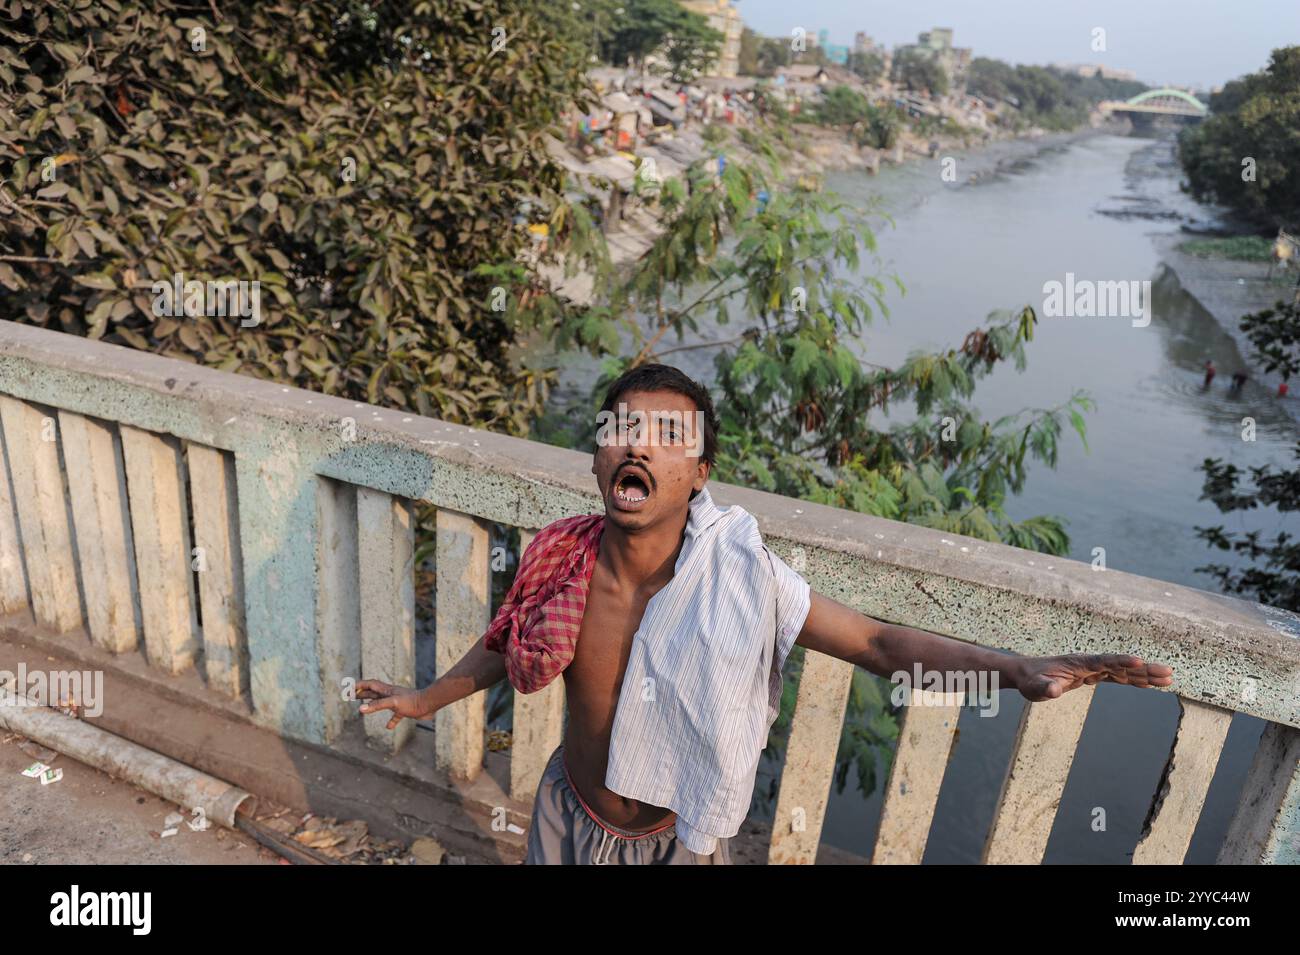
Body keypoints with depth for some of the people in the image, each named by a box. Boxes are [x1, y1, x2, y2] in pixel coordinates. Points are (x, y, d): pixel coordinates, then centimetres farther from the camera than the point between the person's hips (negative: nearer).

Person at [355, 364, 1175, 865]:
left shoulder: (742, 579, -28)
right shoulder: (559, 562, -21)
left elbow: (877, 642, -24)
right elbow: (509, 643, 0)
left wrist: (1016, 669, -36)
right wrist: (429, 699, 10)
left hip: (679, 839, -2)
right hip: (571, 817, 2)